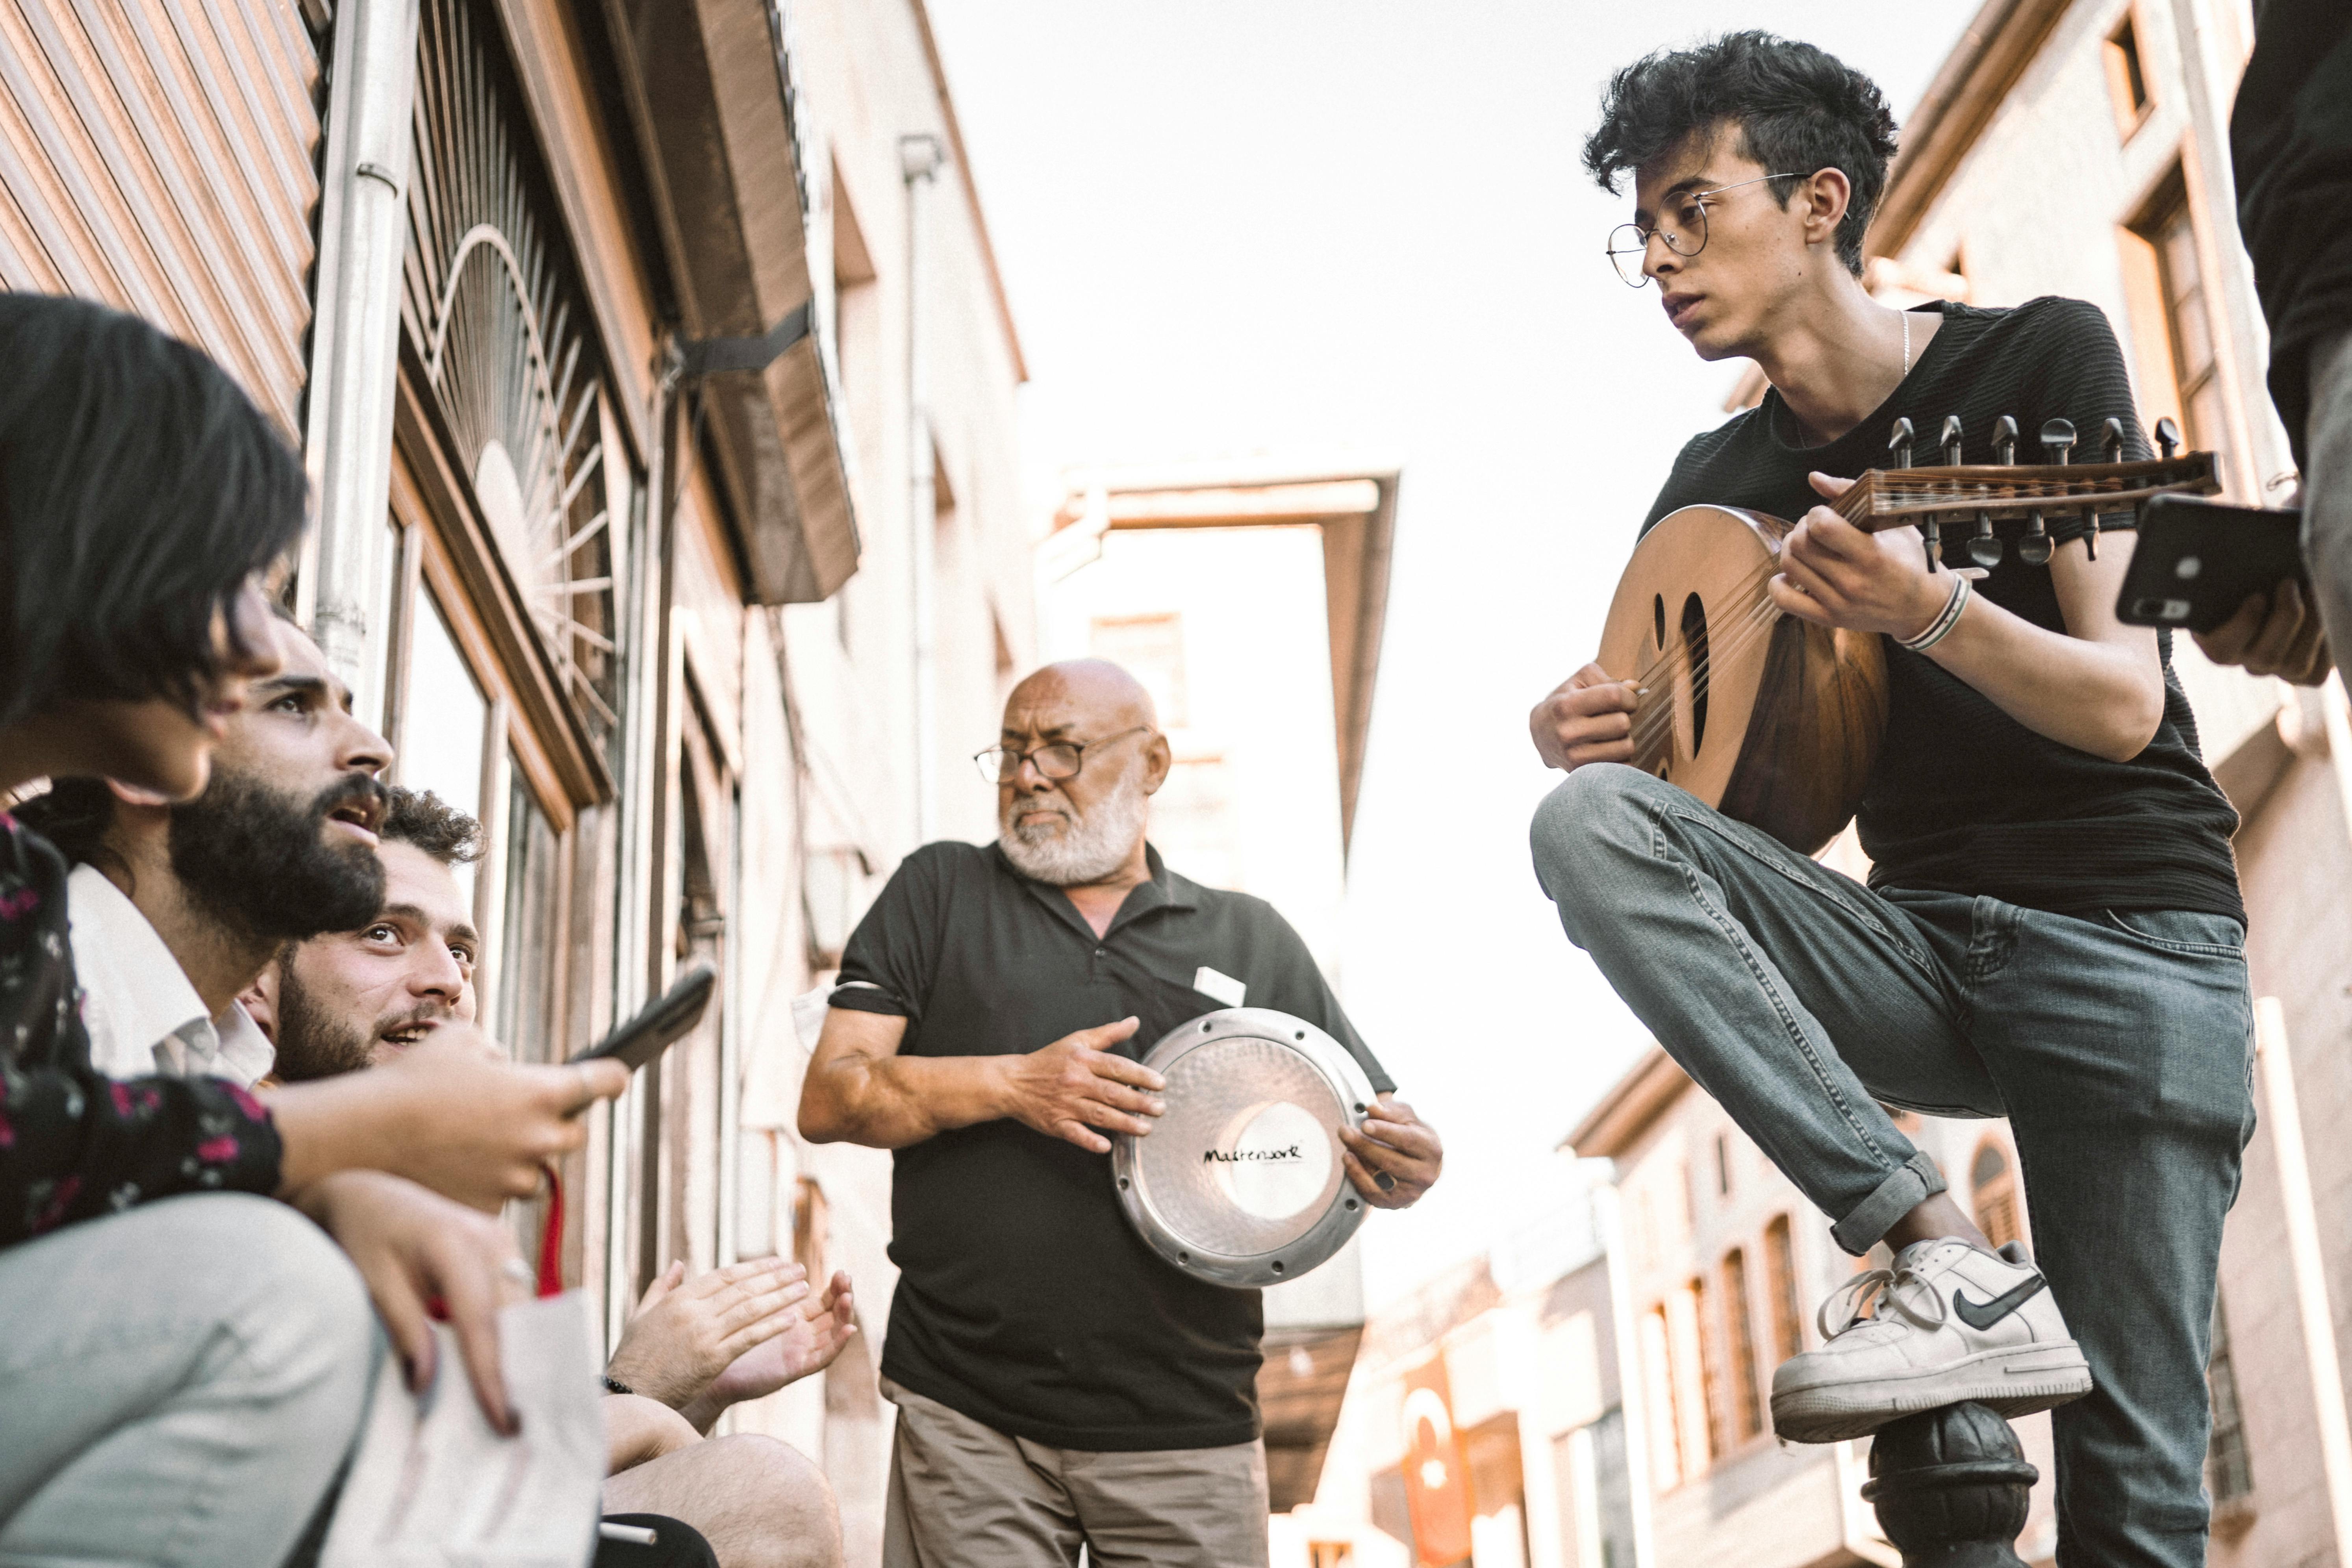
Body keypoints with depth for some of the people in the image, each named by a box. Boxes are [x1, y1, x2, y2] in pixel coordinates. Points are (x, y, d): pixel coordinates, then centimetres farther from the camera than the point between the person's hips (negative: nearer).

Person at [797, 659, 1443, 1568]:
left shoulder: (1253, 940, 13)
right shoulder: (939, 892, 10)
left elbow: (1371, 1134, 13)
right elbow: (828, 1100, 3)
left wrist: (1403, 1170, -11)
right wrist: (1010, 1084, -13)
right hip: (967, 1421, -1)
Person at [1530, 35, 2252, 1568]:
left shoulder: (2042, 358, -3)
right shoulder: (1718, 479, 11)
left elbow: (2125, 708, -12)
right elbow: (1618, 718, 14)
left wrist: (1929, 613, -32)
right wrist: (1571, 730, -11)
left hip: (2132, 937, -4)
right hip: (1918, 944, 5)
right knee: (1589, 822, -23)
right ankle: (1944, 1252, -25)